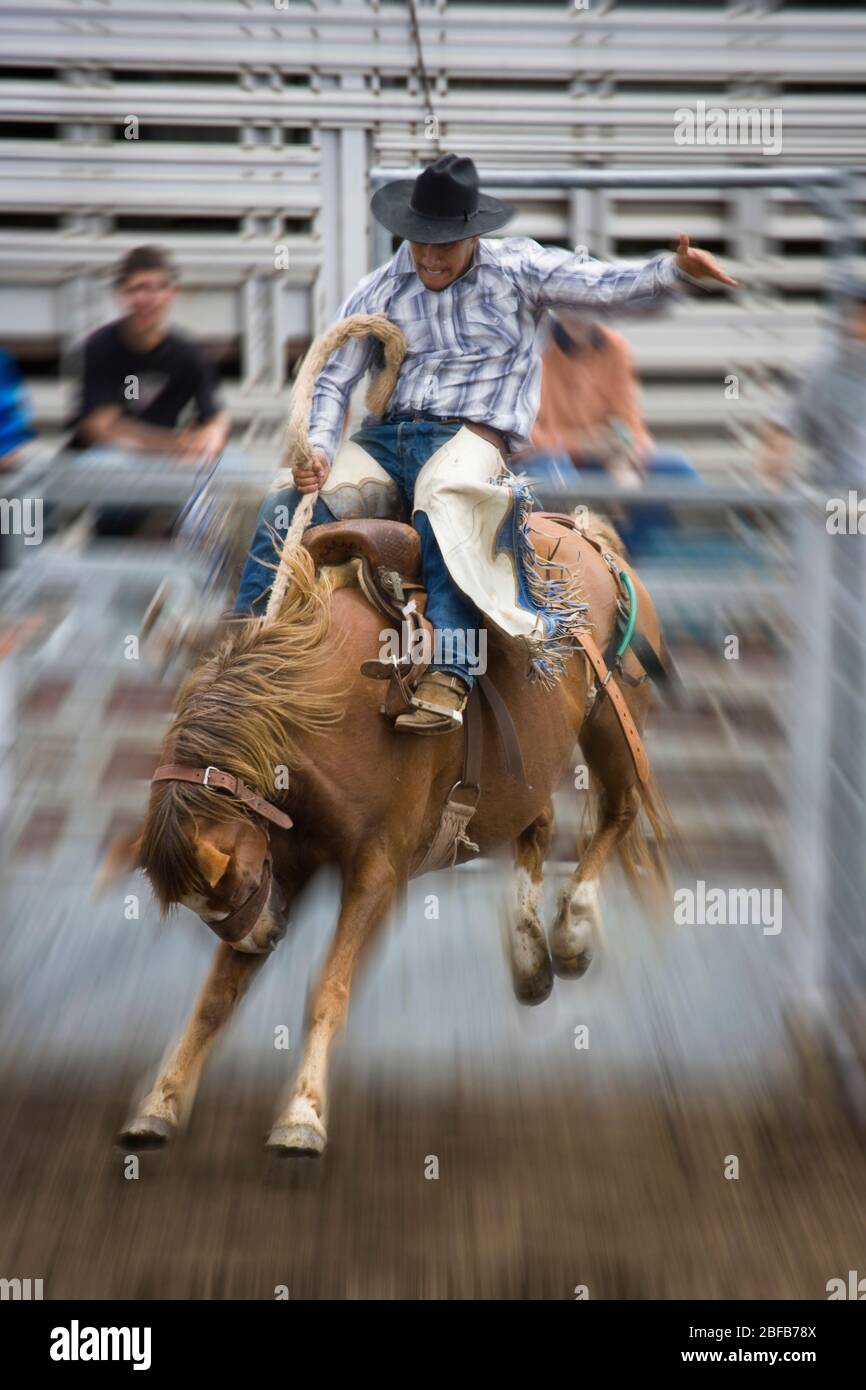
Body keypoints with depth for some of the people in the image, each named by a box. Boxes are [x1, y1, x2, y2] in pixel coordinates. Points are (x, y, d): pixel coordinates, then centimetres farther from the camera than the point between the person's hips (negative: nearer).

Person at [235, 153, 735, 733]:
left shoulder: (517, 269, 6)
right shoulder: (379, 293, 12)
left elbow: (608, 286, 0)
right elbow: (334, 382, 11)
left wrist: (676, 270, -19)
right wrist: (317, 446, -8)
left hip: (471, 434, -4)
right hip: (385, 436, 4)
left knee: (441, 510, -38)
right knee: (286, 509, -18)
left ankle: (448, 679, -47)